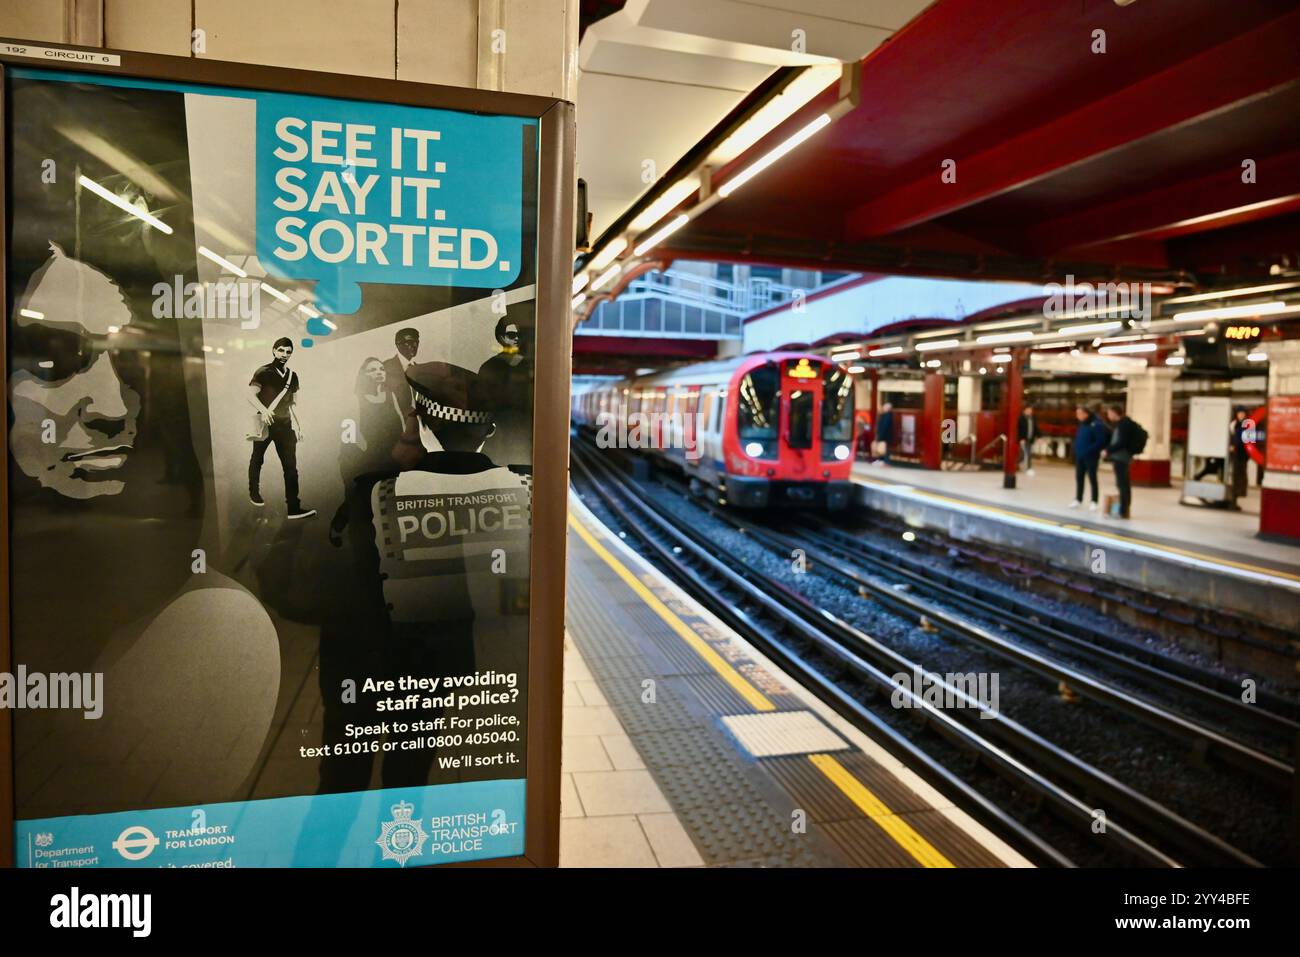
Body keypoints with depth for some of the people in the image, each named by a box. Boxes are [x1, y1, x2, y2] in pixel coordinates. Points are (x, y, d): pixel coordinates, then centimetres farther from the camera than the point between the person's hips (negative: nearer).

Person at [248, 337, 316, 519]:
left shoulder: (292, 375, 9)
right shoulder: (263, 372, -6)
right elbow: (251, 395, -13)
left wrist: (298, 426, 13)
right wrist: (263, 410, -30)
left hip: (284, 424, 4)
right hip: (265, 423, -4)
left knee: (291, 465, -6)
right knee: (257, 459, 15)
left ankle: (294, 508, -8)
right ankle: (253, 493, 37)